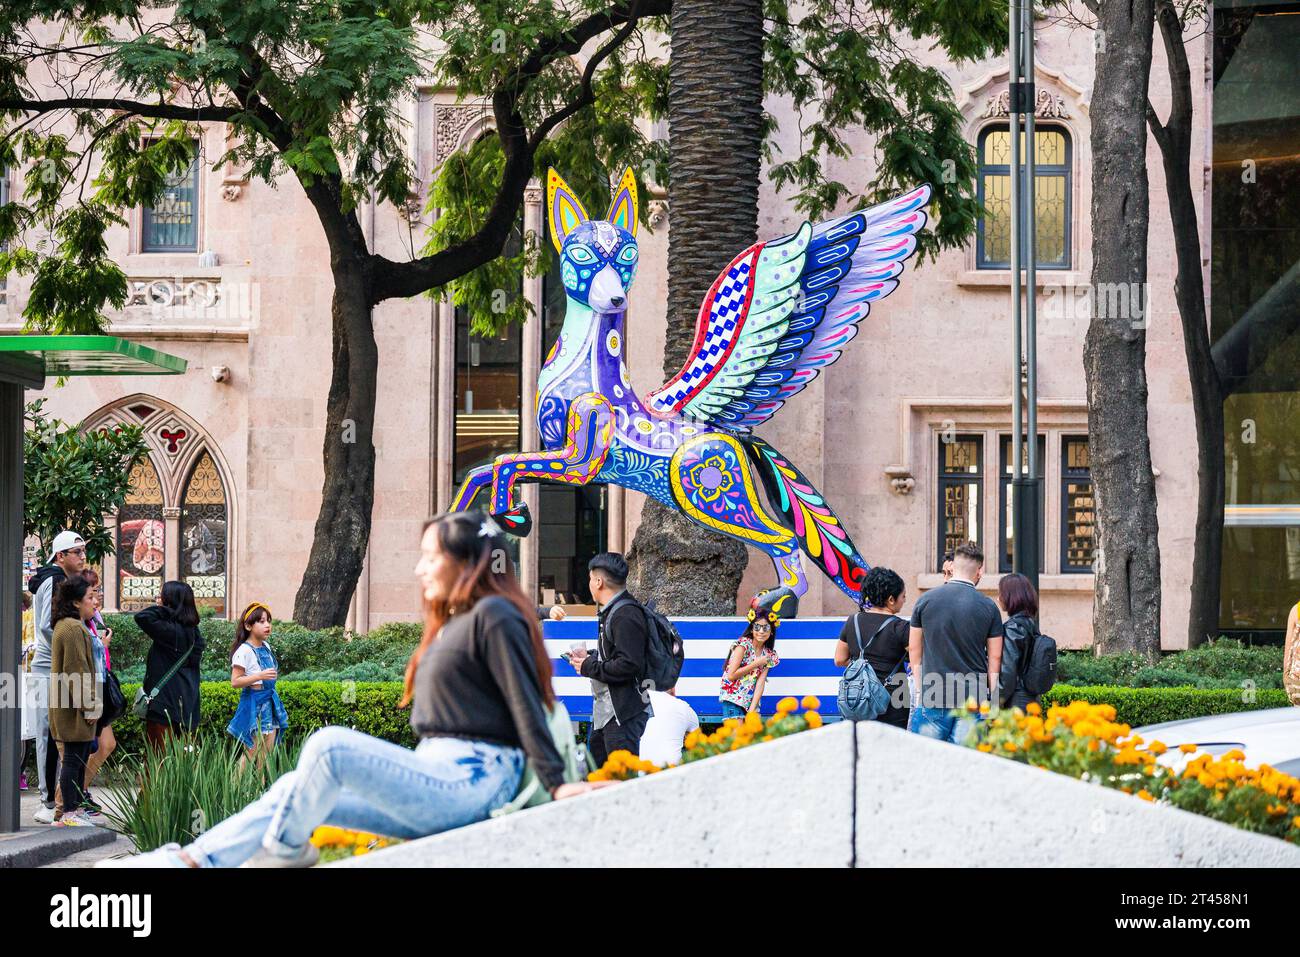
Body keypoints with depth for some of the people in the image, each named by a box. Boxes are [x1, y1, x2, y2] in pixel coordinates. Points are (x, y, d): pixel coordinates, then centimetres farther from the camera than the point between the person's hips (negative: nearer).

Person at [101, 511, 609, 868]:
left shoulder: (494, 616, -7)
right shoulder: (452, 624, 23)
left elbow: (526, 701, -13)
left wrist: (557, 783, -18)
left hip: (471, 782, -10)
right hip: (438, 777, 10)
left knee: (330, 745, -23)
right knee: (299, 790, 0)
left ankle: (285, 847, -7)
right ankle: (194, 860, -8)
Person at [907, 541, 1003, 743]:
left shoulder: (926, 600, 2)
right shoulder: (989, 607, 0)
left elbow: (914, 650, 8)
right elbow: (995, 659, 3)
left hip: (932, 696, 0)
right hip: (973, 696, 0)